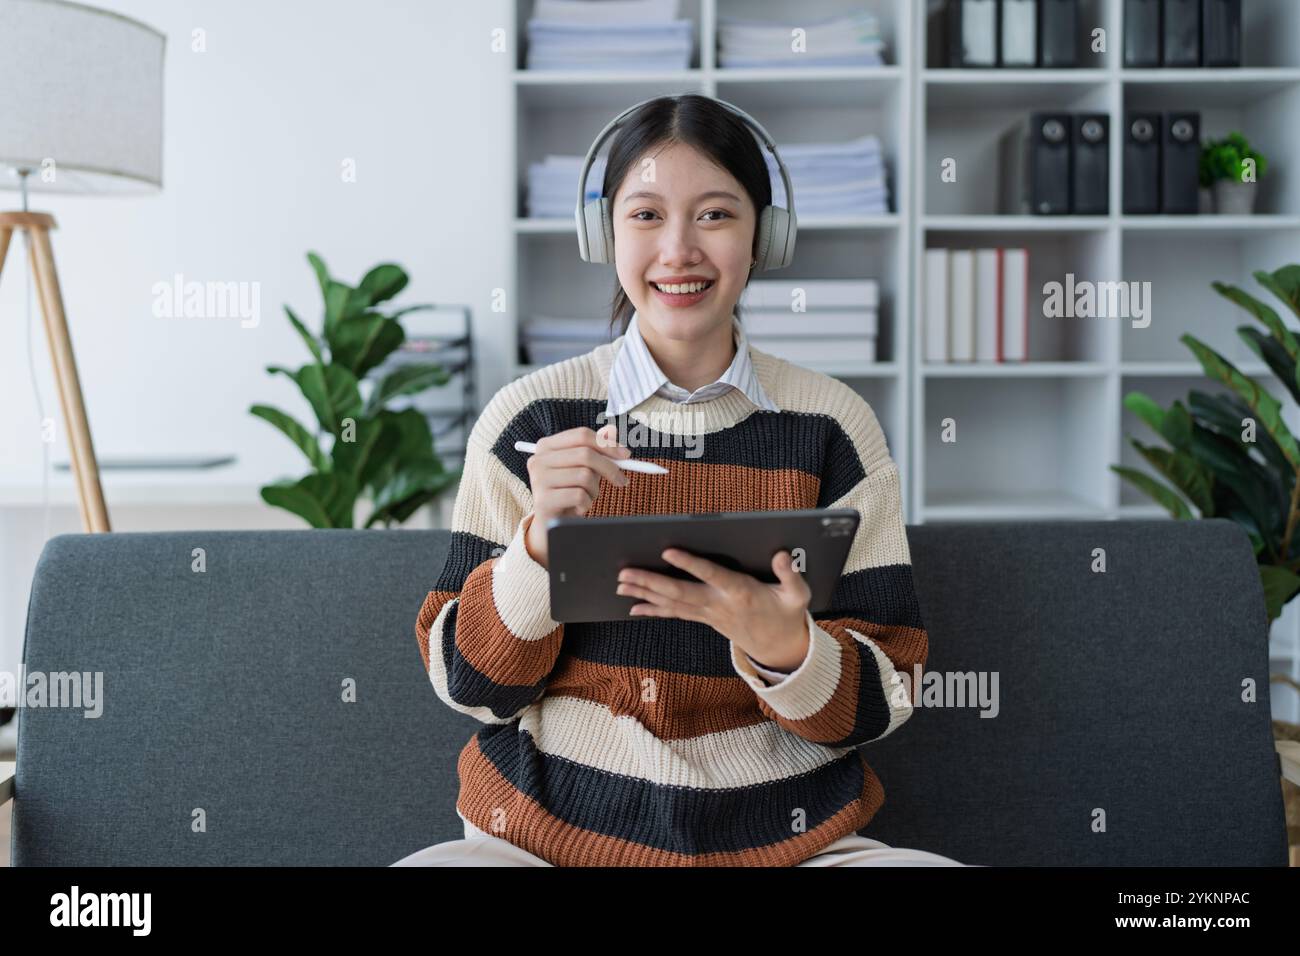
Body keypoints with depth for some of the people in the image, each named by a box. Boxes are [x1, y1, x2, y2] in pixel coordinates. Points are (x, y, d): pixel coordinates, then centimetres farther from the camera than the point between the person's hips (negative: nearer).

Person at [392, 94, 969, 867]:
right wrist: (539, 542, -17)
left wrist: (784, 646, -21)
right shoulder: (528, 420, 0)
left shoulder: (834, 425, 0)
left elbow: (884, 702, 1)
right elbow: (467, 682, 1)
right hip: (547, 830, 0)